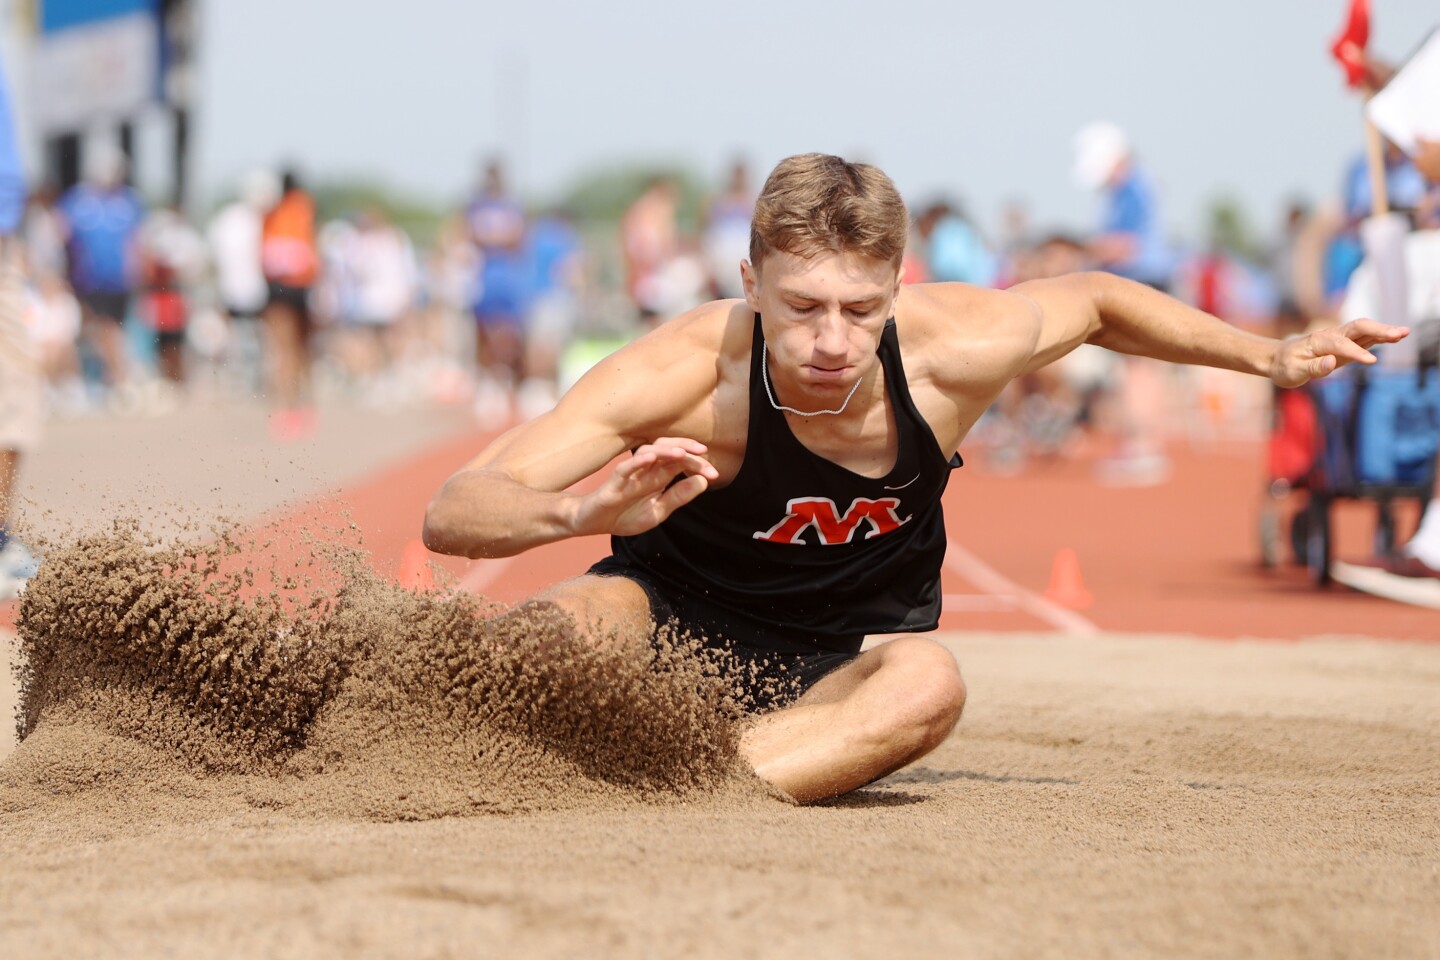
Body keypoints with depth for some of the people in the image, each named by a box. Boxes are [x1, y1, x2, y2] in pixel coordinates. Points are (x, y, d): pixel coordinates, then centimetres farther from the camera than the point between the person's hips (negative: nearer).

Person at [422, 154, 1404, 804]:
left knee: (927, 681, -35)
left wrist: (1271, 356, 7)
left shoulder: (955, 348, -20)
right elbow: (450, 516, -34)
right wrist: (582, 509, -54)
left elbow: (1095, 299, 5)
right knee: (543, 639, -37)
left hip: (833, 671, 2)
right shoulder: (691, 370, -29)